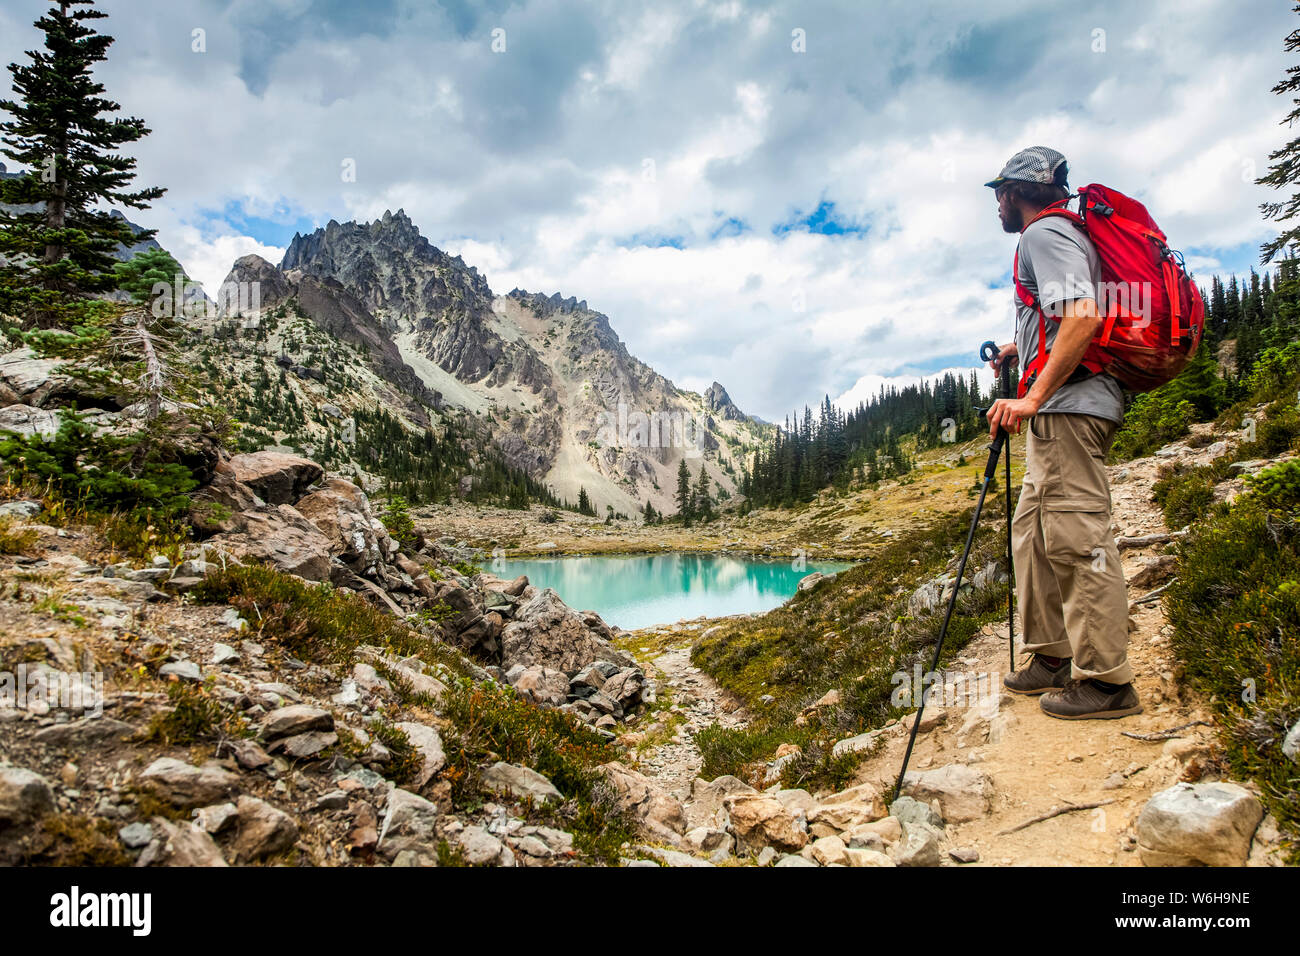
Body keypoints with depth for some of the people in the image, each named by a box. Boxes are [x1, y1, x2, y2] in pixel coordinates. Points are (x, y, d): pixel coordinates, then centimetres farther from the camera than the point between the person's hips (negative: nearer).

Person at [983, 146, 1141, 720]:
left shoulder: (1044, 234, -7)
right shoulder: (1067, 235, 26)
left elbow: (1083, 317, -23)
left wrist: (1033, 396, -26)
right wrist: (1023, 349, 27)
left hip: (1066, 405, -11)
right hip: (1065, 410, 11)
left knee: (1077, 538, -10)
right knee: (1033, 529, 13)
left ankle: (1106, 681, -3)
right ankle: (1053, 656, 21)